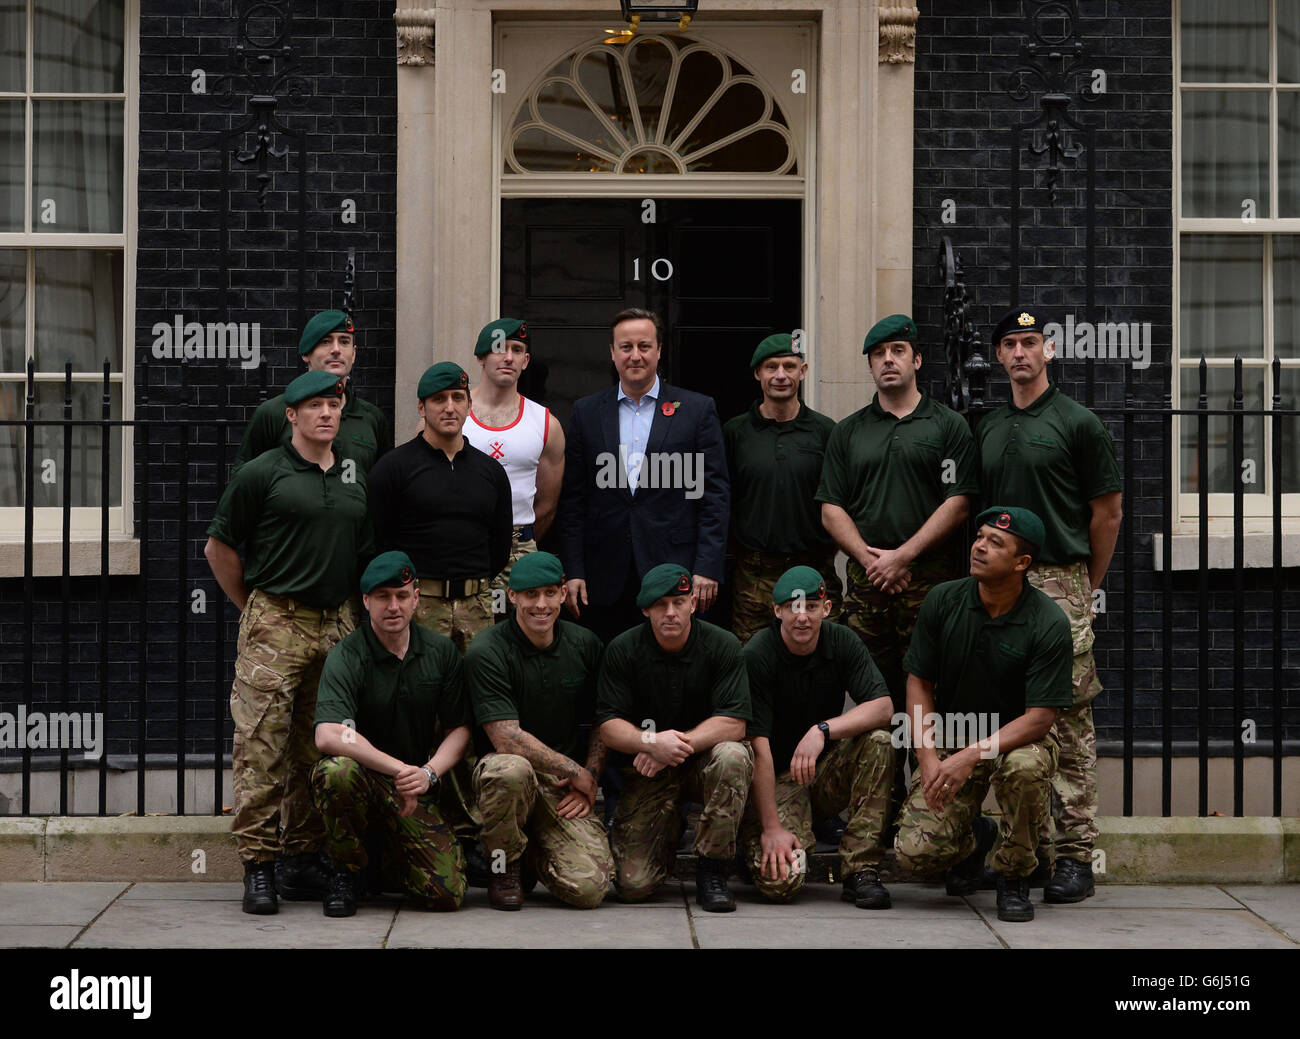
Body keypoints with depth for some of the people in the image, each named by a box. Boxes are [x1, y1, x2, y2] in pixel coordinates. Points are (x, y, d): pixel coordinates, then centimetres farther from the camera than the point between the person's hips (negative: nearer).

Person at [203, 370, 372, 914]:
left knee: (319, 749, 8)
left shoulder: (355, 482, 15)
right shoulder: (262, 474, -1)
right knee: (261, 748, -9)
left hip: (336, 624, 5)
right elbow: (219, 547, 4)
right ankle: (258, 864, -7)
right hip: (275, 624, -5)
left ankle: (302, 859, 15)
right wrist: (254, 608, 8)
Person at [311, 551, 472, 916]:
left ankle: (392, 861, 21)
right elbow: (329, 736, -27)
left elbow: (458, 729, 9)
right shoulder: (346, 657, -12)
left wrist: (429, 773, -11)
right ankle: (347, 872, -11)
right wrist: (400, 769, -30)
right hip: (362, 777, -3)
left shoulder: (441, 652, 4)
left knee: (447, 892, -16)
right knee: (336, 771, -40)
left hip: (415, 791, 3)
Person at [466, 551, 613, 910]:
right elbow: (507, 739, -17)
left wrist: (590, 779, -1)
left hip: (566, 787, 3)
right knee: (510, 769, -41)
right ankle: (504, 866, -11)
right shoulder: (487, 652, -11)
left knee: (588, 888, -19)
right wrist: (575, 771, -12)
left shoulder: (585, 645, 5)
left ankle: (537, 851, 18)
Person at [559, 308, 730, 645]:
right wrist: (573, 571, 1)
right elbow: (573, 500, 9)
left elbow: (715, 494, 2)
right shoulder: (586, 412, 11)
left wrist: (708, 567, -6)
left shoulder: (697, 410, 5)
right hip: (605, 579, 2)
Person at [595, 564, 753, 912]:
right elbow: (609, 727, -9)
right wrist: (652, 743, -29)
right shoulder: (622, 650, -5)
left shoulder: (722, 645, -9)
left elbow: (734, 723, -16)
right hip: (646, 771, 0)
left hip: (702, 763, 0)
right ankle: (670, 831, 22)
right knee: (633, 884, -15)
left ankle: (712, 872, -19)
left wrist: (678, 744, -28)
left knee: (732, 756, -37)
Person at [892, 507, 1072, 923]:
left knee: (1025, 767, -40)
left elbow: (1039, 717, -19)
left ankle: (1014, 877, -11)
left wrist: (972, 756, -32)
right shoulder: (942, 601, -7)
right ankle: (975, 837, 21)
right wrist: (929, 759, -14)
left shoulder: (1048, 623, -16)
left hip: (1017, 737, -2)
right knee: (917, 851, -18)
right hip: (948, 738, 2)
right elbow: (919, 684, 0)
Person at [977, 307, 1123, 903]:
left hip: (1060, 586, -6)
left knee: (1069, 723, -7)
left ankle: (1075, 855, -6)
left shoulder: (1078, 424, -1)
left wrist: (1085, 586, 4)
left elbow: (1108, 511, 1)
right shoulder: (987, 429, 17)